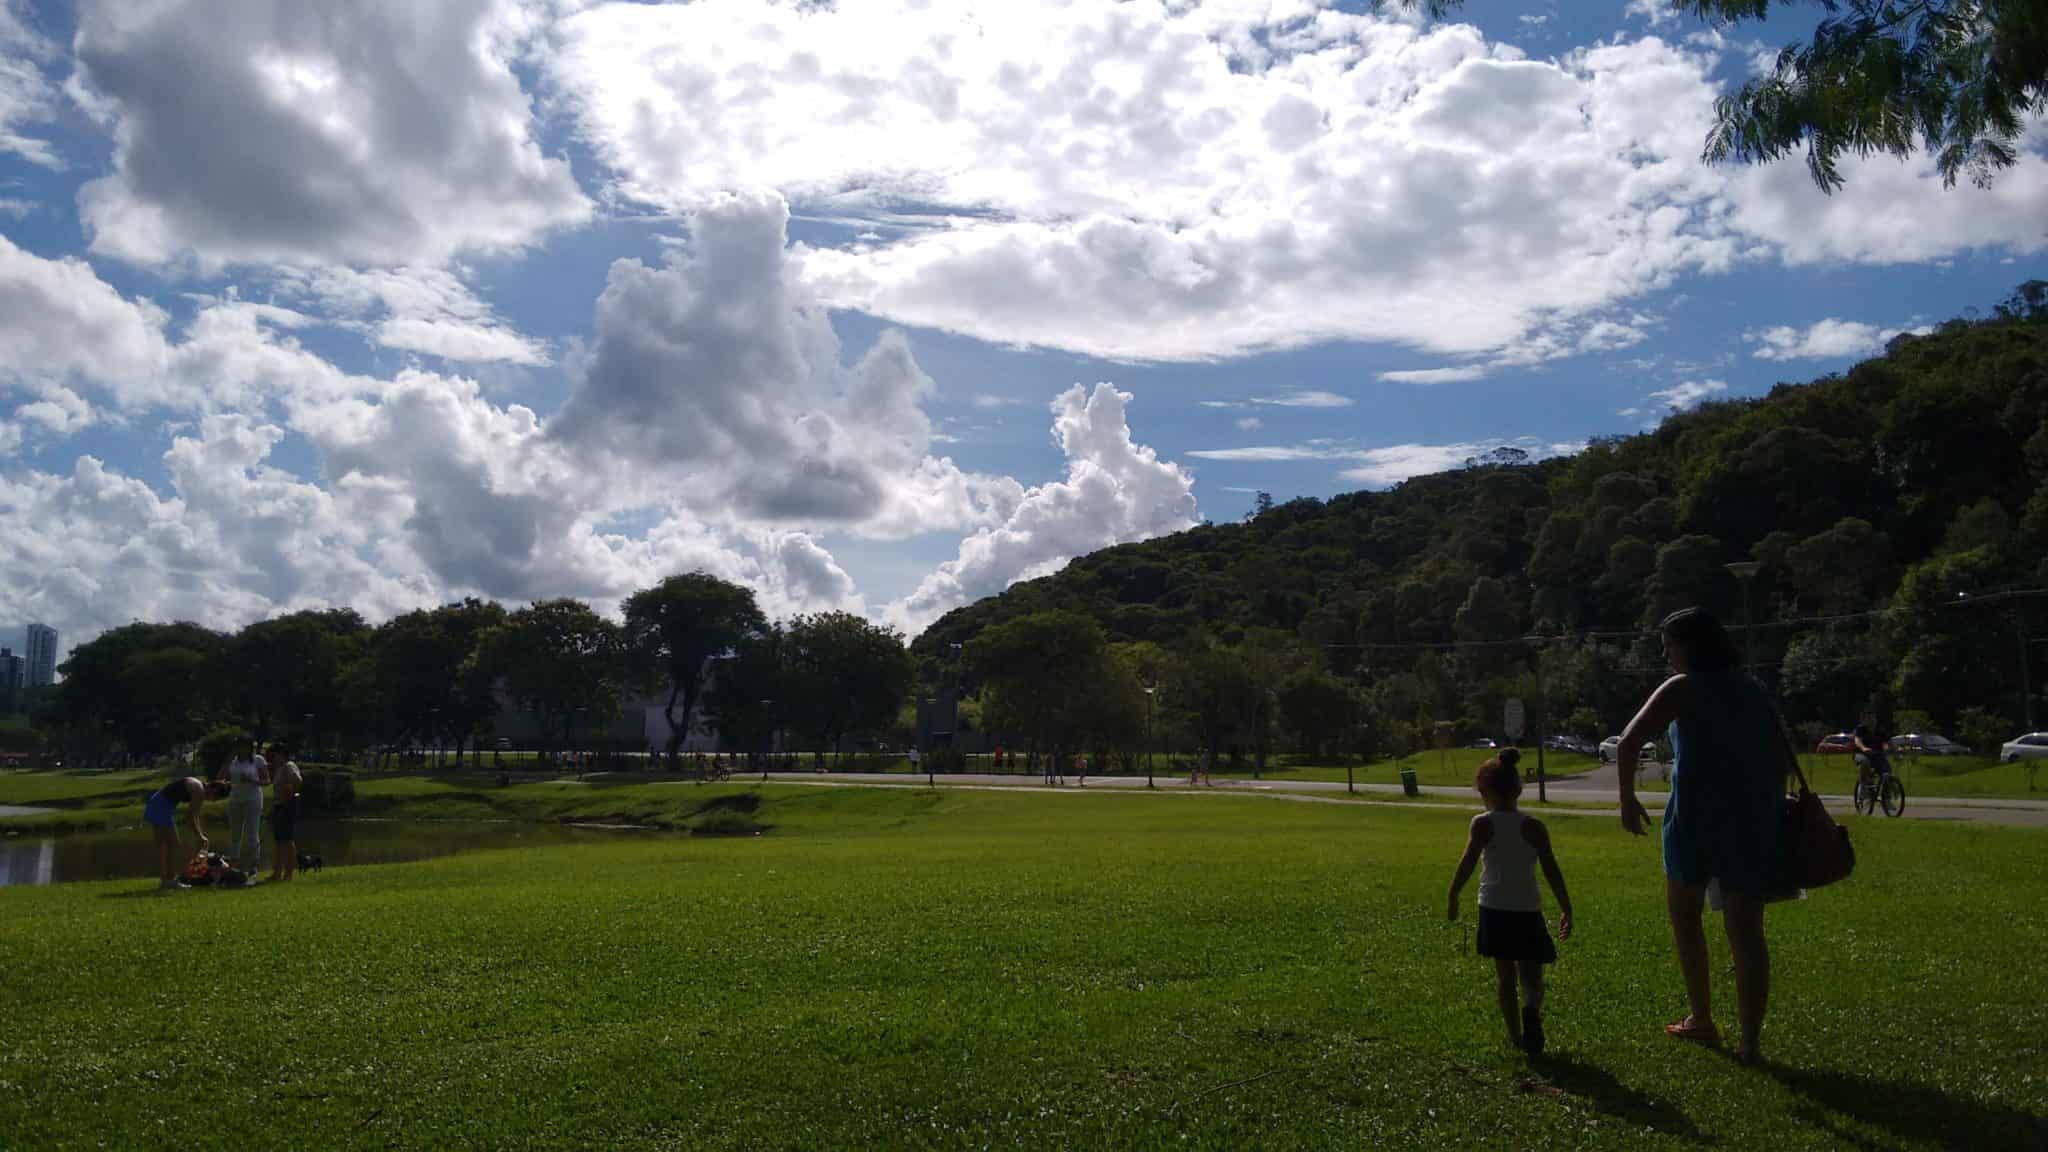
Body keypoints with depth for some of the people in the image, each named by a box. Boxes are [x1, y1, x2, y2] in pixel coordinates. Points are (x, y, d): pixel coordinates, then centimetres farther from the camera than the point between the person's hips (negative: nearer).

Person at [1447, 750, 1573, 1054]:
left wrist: (1453, 896, 3)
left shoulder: (1483, 824, -7)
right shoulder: (1534, 827, -4)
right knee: (1531, 975, 9)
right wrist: (1566, 910, 6)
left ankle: (1515, 1034, 14)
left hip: (1494, 909, 0)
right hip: (1527, 911, 0)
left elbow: (1466, 864, -9)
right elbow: (1552, 871, -3)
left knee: (1504, 974, 13)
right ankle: (1531, 1009, -21)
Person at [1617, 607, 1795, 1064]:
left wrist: (1627, 798, -3)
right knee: (1746, 932, 5)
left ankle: (1701, 1020, 21)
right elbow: (1784, 757, 14)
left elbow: (1628, 743, -14)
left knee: (1684, 913, 17)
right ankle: (1749, 1041, 3)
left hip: (1697, 818, -4)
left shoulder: (1683, 688, -4)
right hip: (1755, 821, 4)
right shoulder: (1752, 689, 13)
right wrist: (1767, 806, 20)